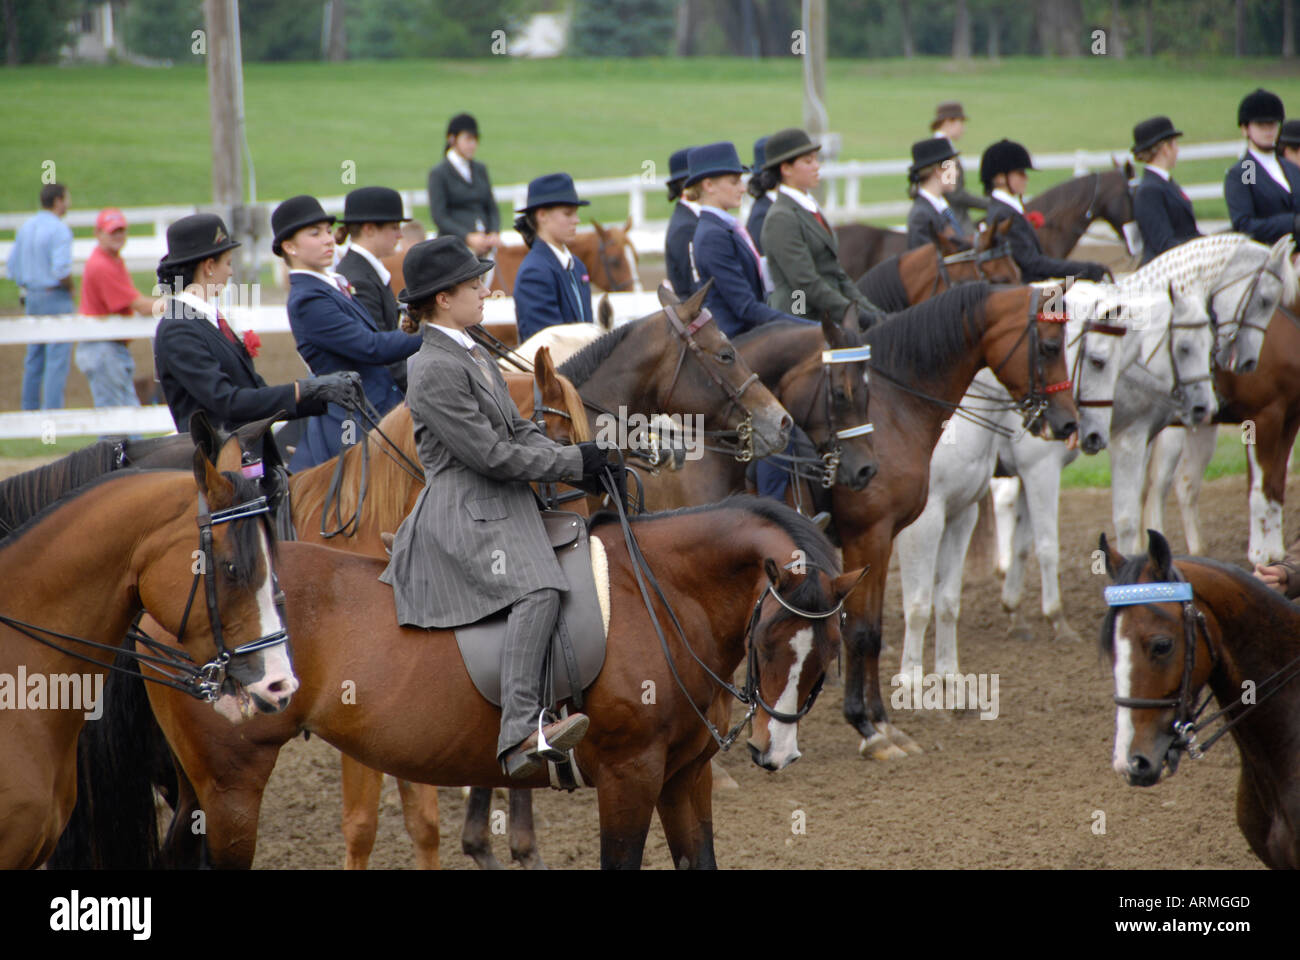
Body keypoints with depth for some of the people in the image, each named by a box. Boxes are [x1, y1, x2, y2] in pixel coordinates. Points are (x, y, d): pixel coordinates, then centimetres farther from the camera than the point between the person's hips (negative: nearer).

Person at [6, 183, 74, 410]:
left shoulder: (25, 228, 10)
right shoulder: (60, 230, -15)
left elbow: (13, 268, 12)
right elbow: (61, 270, -25)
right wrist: (70, 288, -7)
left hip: (32, 298, 8)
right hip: (56, 299, -8)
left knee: (34, 359, 13)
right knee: (57, 360, -6)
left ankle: (30, 411, 17)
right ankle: (52, 414, -10)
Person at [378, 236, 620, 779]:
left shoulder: (470, 354, 16)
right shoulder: (436, 372, -16)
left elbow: (517, 429, 17)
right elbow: (490, 454, -19)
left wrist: (580, 466, 1)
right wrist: (573, 463, -12)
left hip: (500, 504, 11)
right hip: (465, 514, -11)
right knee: (538, 592, -31)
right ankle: (520, 733, -41)